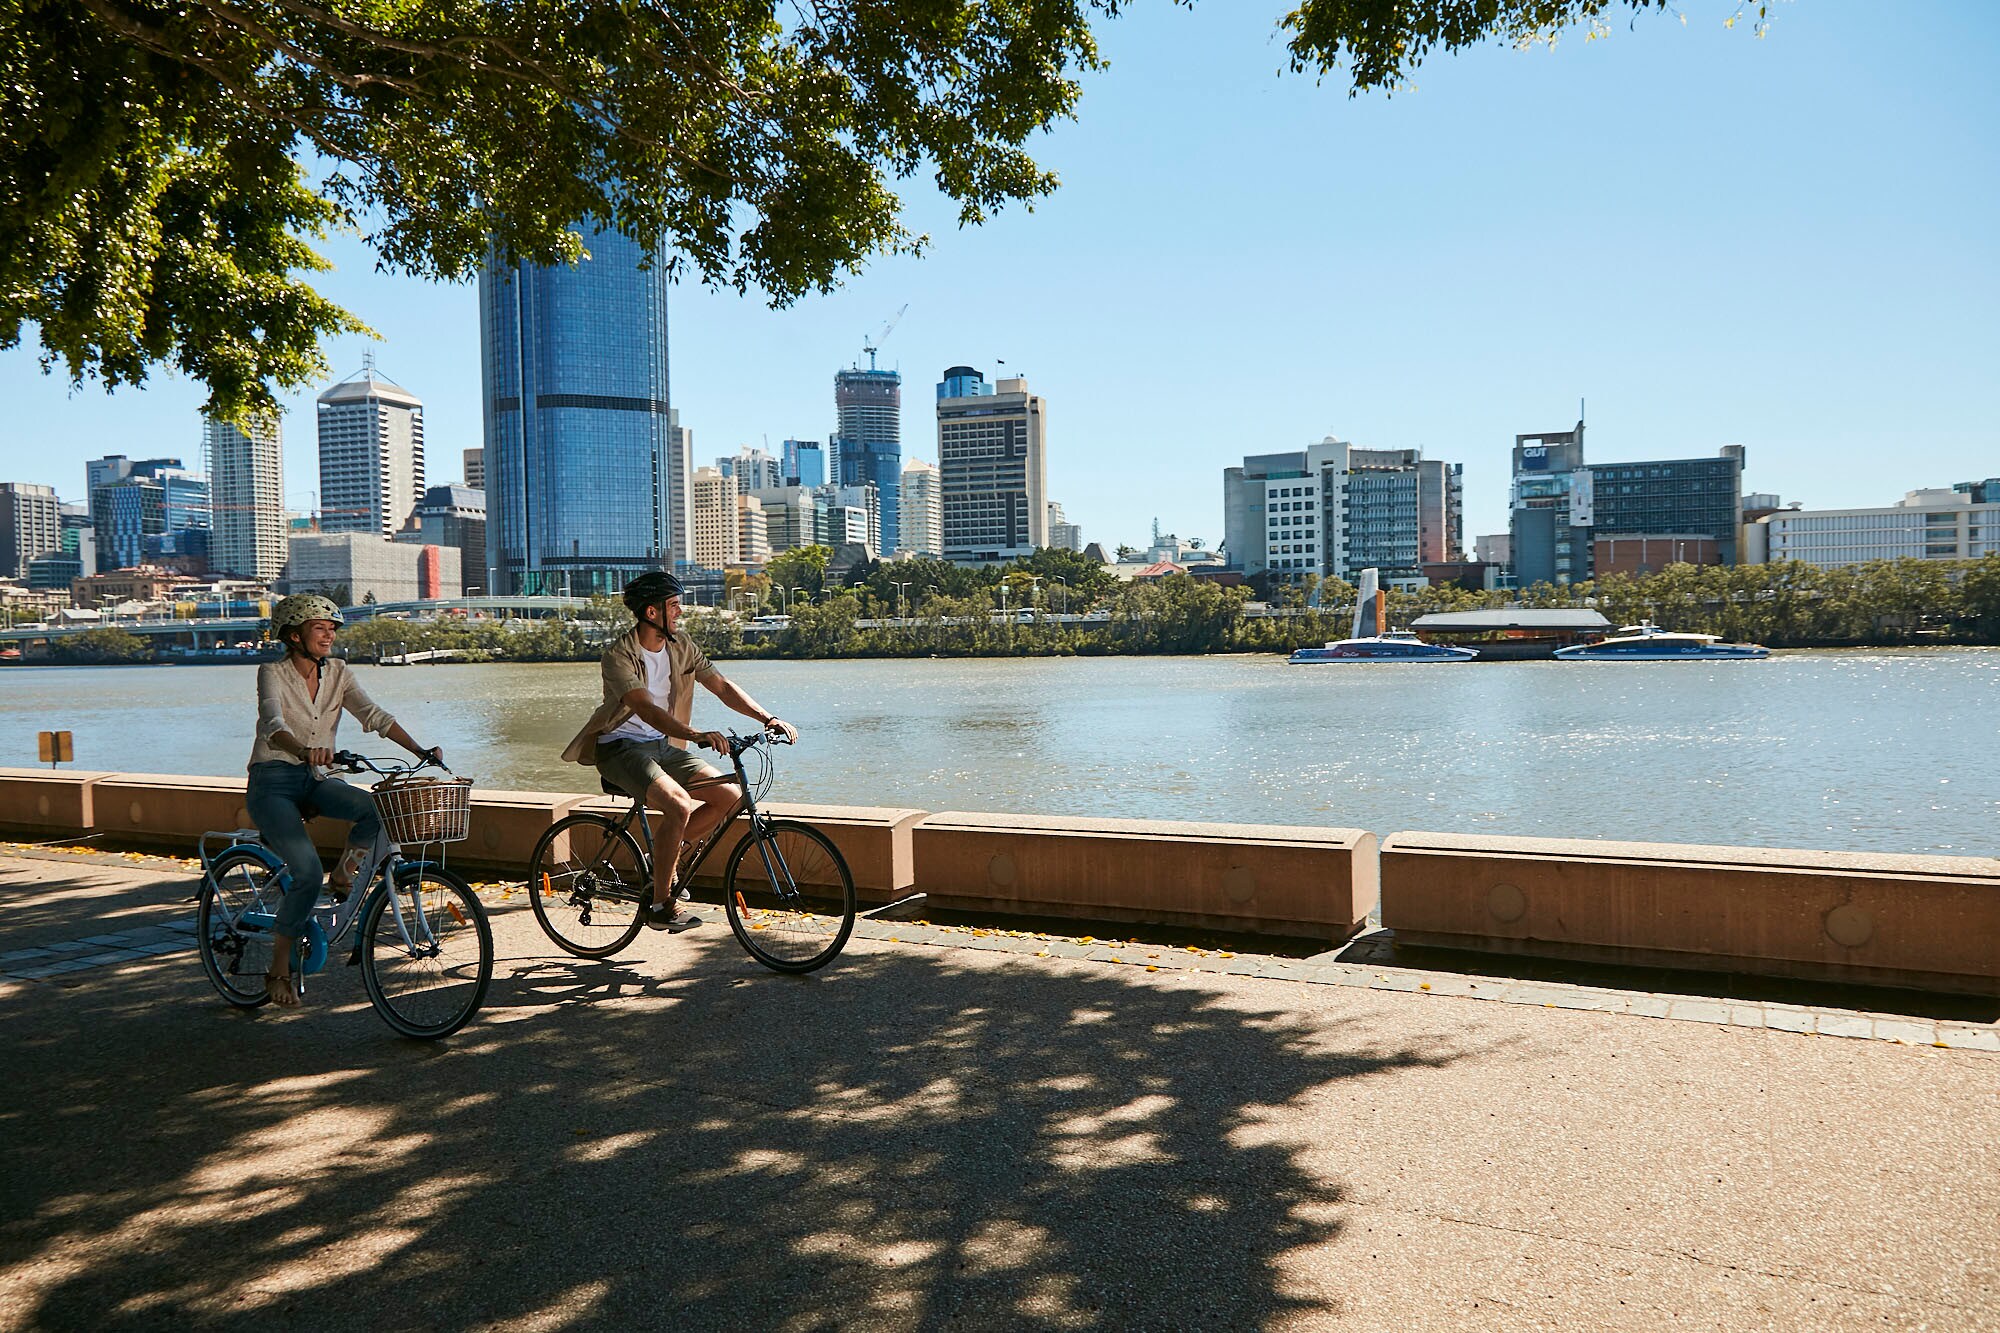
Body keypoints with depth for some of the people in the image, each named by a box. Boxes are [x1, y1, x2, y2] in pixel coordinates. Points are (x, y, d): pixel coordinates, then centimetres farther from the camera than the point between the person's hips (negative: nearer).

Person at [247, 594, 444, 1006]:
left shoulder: (337, 673, 3)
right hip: (273, 782, -5)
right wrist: (304, 751, -51)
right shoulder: (272, 673, -11)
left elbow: (374, 715, -8)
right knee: (308, 872, -22)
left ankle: (344, 875, 1)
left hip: (316, 780, 5)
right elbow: (273, 726, -29)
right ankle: (279, 969, -3)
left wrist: (419, 750, -23)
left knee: (381, 810, -26)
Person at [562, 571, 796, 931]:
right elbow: (645, 708, -32)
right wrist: (696, 735, -47)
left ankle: (664, 856, 9)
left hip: (662, 745, 7)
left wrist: (768, 718, -12)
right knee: (679, 805, -30)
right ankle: (659, 904, -15)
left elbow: (722, 686, 1)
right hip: (621, 749, -7)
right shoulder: (619, 655, -19)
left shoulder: (680, 645, 2)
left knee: (730, 795, -8)